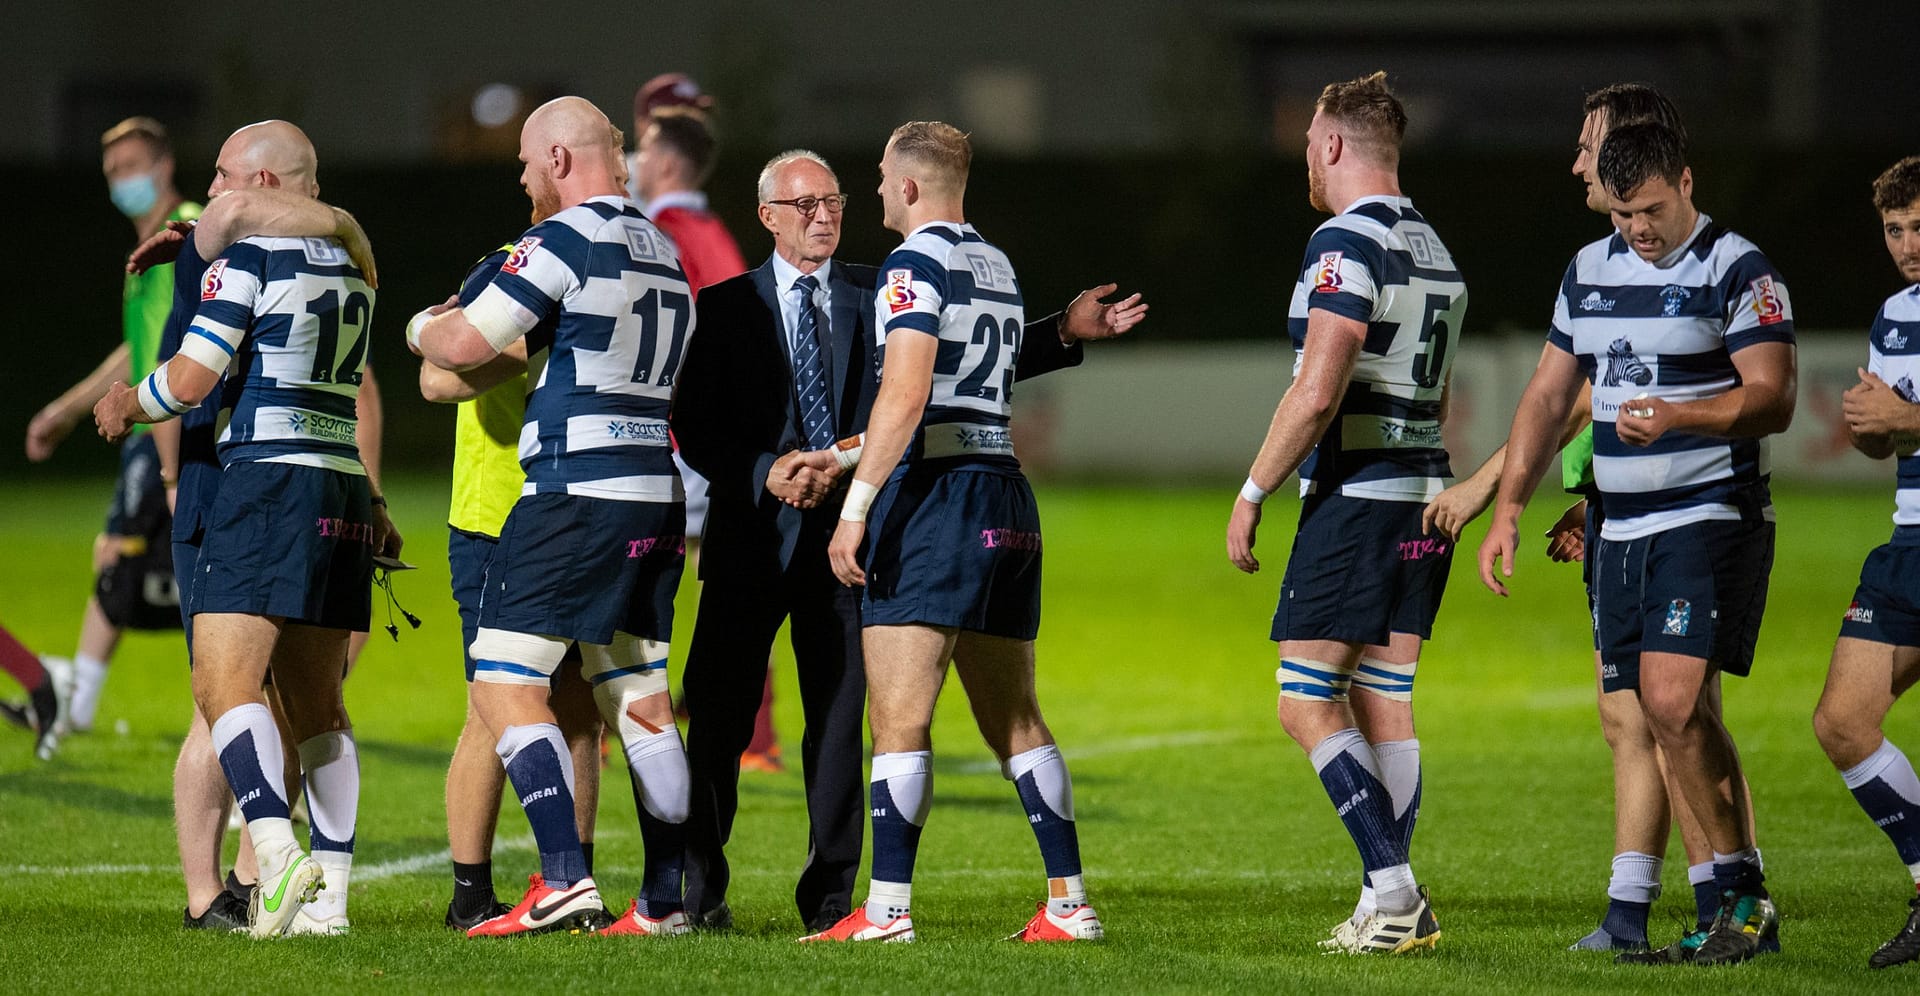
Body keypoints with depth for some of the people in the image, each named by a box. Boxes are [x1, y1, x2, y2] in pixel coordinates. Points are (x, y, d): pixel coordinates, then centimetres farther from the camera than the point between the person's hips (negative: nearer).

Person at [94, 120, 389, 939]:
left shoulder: (246, 258, -8)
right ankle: (330, 894, 8)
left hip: (268, 480, -8)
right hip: (345, 489, 8)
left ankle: (276, 850, -32)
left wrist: (126, 405, 8)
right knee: (316, 703, 11)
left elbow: (190, 379, -11)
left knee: (225, 684, -14)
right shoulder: (349, 266, 15)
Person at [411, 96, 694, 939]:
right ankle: (663, 899, 9)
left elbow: (463, 347, -10)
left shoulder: (566, 238, -9)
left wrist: (422, 328, 11)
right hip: (656, 497, 8)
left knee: (506, 686, -7)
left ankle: (564, 879, -19)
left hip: (577, 496, -8)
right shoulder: (660, 248, 17)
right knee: (640, 703, 11)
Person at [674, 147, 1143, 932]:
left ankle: (829, 894, 10)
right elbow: (693, 426, -2)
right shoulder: (728, 307, 4)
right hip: (752, 536, -1)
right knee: (719, 714, 1)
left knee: (839, 715, 3)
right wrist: (765, 473, -17)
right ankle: (697, 889, 13)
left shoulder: (876, 295, 8)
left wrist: (1068, 332, -6)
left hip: (845, 536, 2)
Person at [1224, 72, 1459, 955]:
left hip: (1354, 500, -8)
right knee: (1384, 707, 9)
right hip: (1426, 498, 9)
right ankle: (1396, 912, 7)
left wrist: (1252, 494, -14)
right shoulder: (1434, 251, 15)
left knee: (1307, 702, -5)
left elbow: (1316, 393, -21)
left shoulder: (1347, 242, -14)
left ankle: (1394, 888, -13)